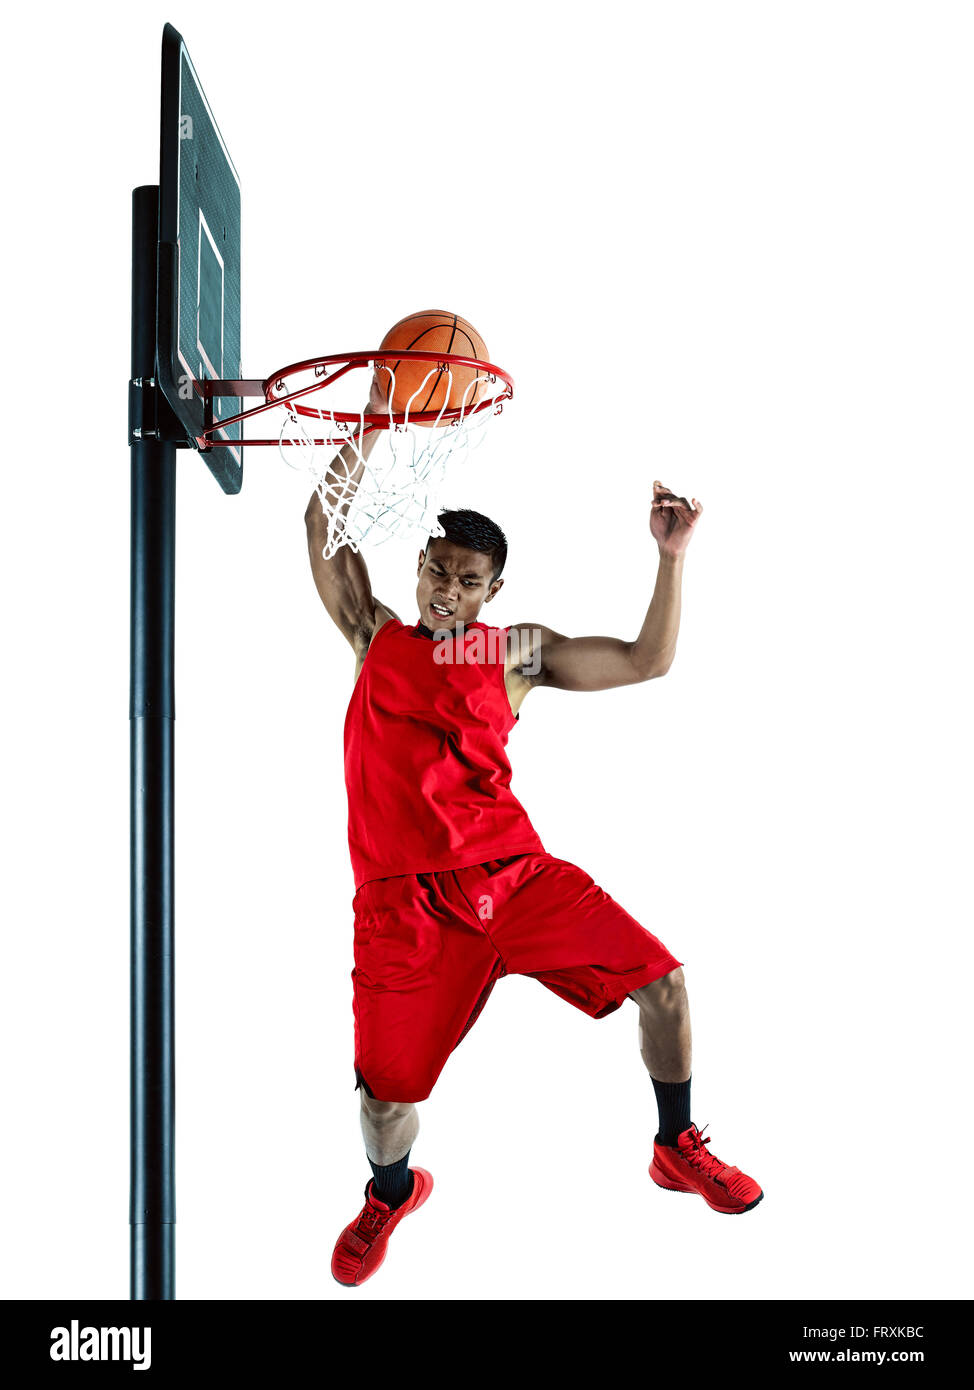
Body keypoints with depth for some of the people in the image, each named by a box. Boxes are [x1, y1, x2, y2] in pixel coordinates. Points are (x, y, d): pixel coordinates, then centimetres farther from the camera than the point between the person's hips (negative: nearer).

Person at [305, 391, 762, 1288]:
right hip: (406, 899, -1)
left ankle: (679, 1150, 21)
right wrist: (378, 420, -6)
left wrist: (672, 556, -2)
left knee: (661, 983, -6)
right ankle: (392, 1192, 31)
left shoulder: (518, 652, 10)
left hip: (513, 871, 2)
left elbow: (648, 662, 7)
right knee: (388, 1095, -7)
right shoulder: (376, 637, 10)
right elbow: (325, 526, 1)